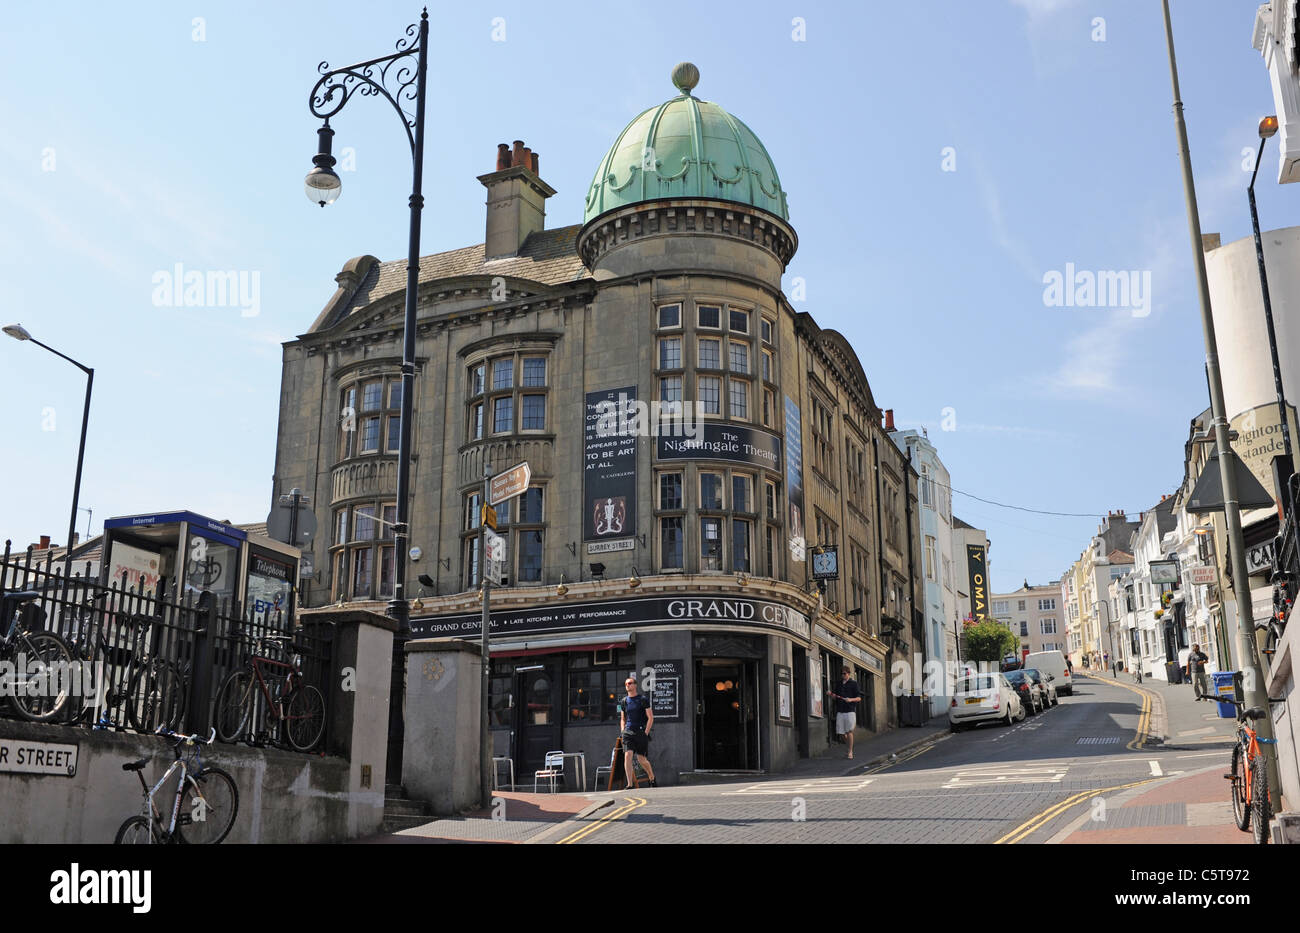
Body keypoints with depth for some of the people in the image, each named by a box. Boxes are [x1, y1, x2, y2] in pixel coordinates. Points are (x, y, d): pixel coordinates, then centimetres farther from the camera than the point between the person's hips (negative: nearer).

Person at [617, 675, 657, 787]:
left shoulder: (643, 699, -1)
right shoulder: (624, 701, 13)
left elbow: (650, 718, -2)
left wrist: (645, 733, -9)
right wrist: (623, 732, 9)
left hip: (641, 732, -3)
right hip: (628, 732, 3)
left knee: (641, 759, 1)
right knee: (627, 756, -15)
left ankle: (652, 779, 27)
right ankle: (629, 785, -15)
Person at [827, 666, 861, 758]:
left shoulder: (853, 683, 2)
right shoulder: (839, 684, 15)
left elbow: (859, 698, 0)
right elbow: (835, 697, 20)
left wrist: (851, 699, -19)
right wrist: (831, 694, -2)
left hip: (850, 710, -4)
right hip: (840, 711, 4)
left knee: (849, 731, -10)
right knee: (842, 733, 3)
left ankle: (850, 751, -3)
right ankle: (850, 747, 24)